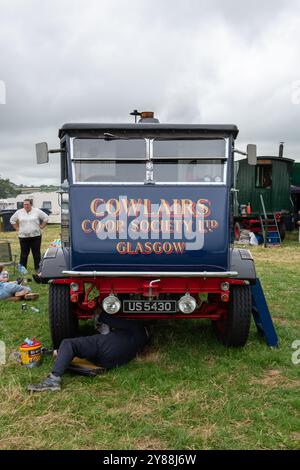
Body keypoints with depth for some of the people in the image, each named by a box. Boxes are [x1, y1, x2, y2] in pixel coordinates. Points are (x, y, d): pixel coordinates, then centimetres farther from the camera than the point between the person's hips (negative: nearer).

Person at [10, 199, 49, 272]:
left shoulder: (37, 211, 0)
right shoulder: (19, 212, 5)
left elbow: (46, 218, 6)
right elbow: (12, 220, 17)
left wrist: (41, 227, 1)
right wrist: (17, 228, 9)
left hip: (36, 236, -1)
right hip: (23, 237, 1)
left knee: (37, 254, 5)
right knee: (24, 254, 6)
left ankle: (38, 269, 13)